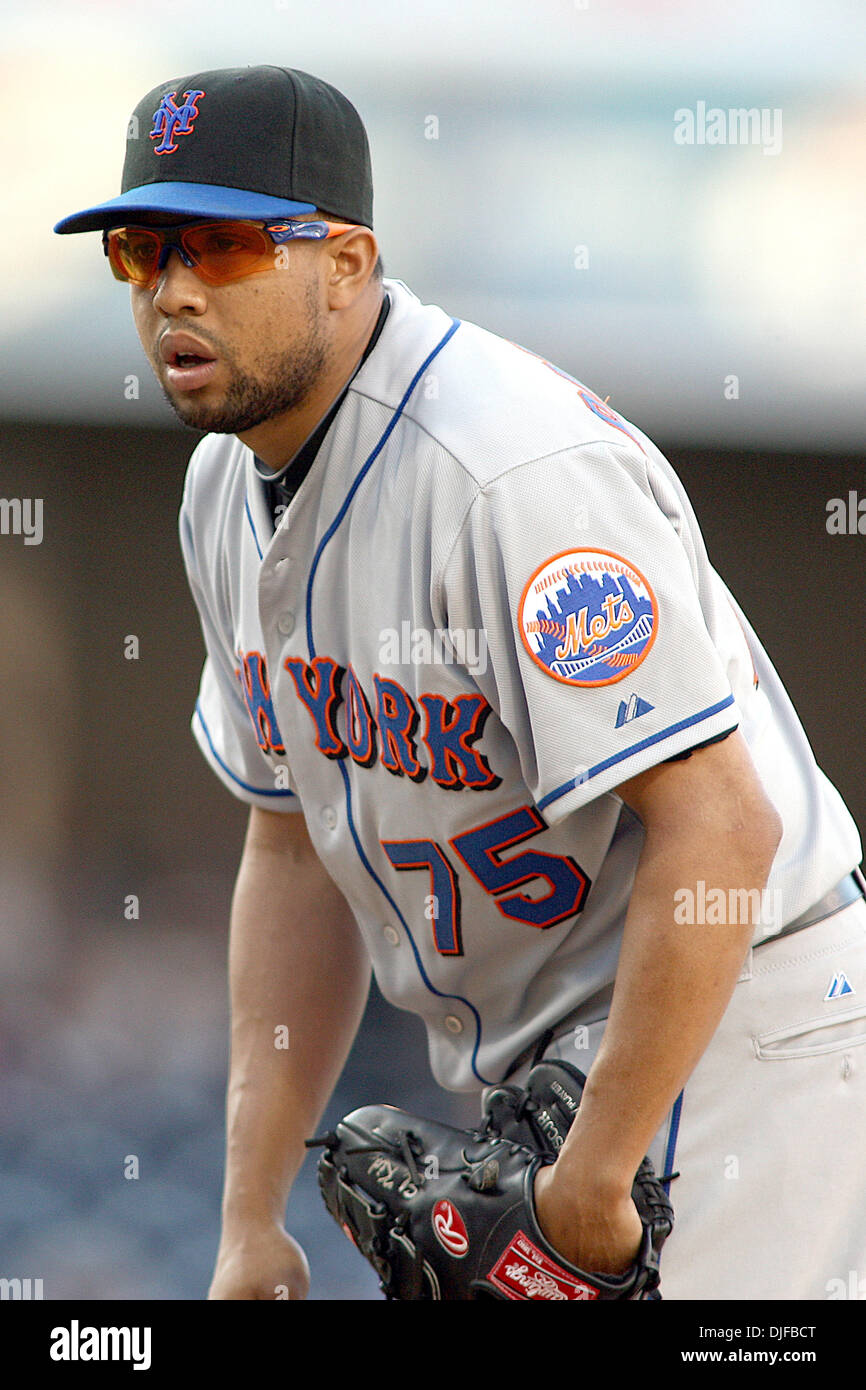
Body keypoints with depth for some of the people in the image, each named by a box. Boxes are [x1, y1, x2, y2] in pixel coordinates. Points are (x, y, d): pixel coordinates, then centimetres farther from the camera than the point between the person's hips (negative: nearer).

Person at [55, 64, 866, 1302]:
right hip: (517, 1059, 9)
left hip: (733, 1027, -9)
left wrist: (594, 1179, -23)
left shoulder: (516, 469, -25)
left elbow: (720, 830, -29)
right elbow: (297, 849, 12)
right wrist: (253, 1223, 5)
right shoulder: (232, 487, 5)